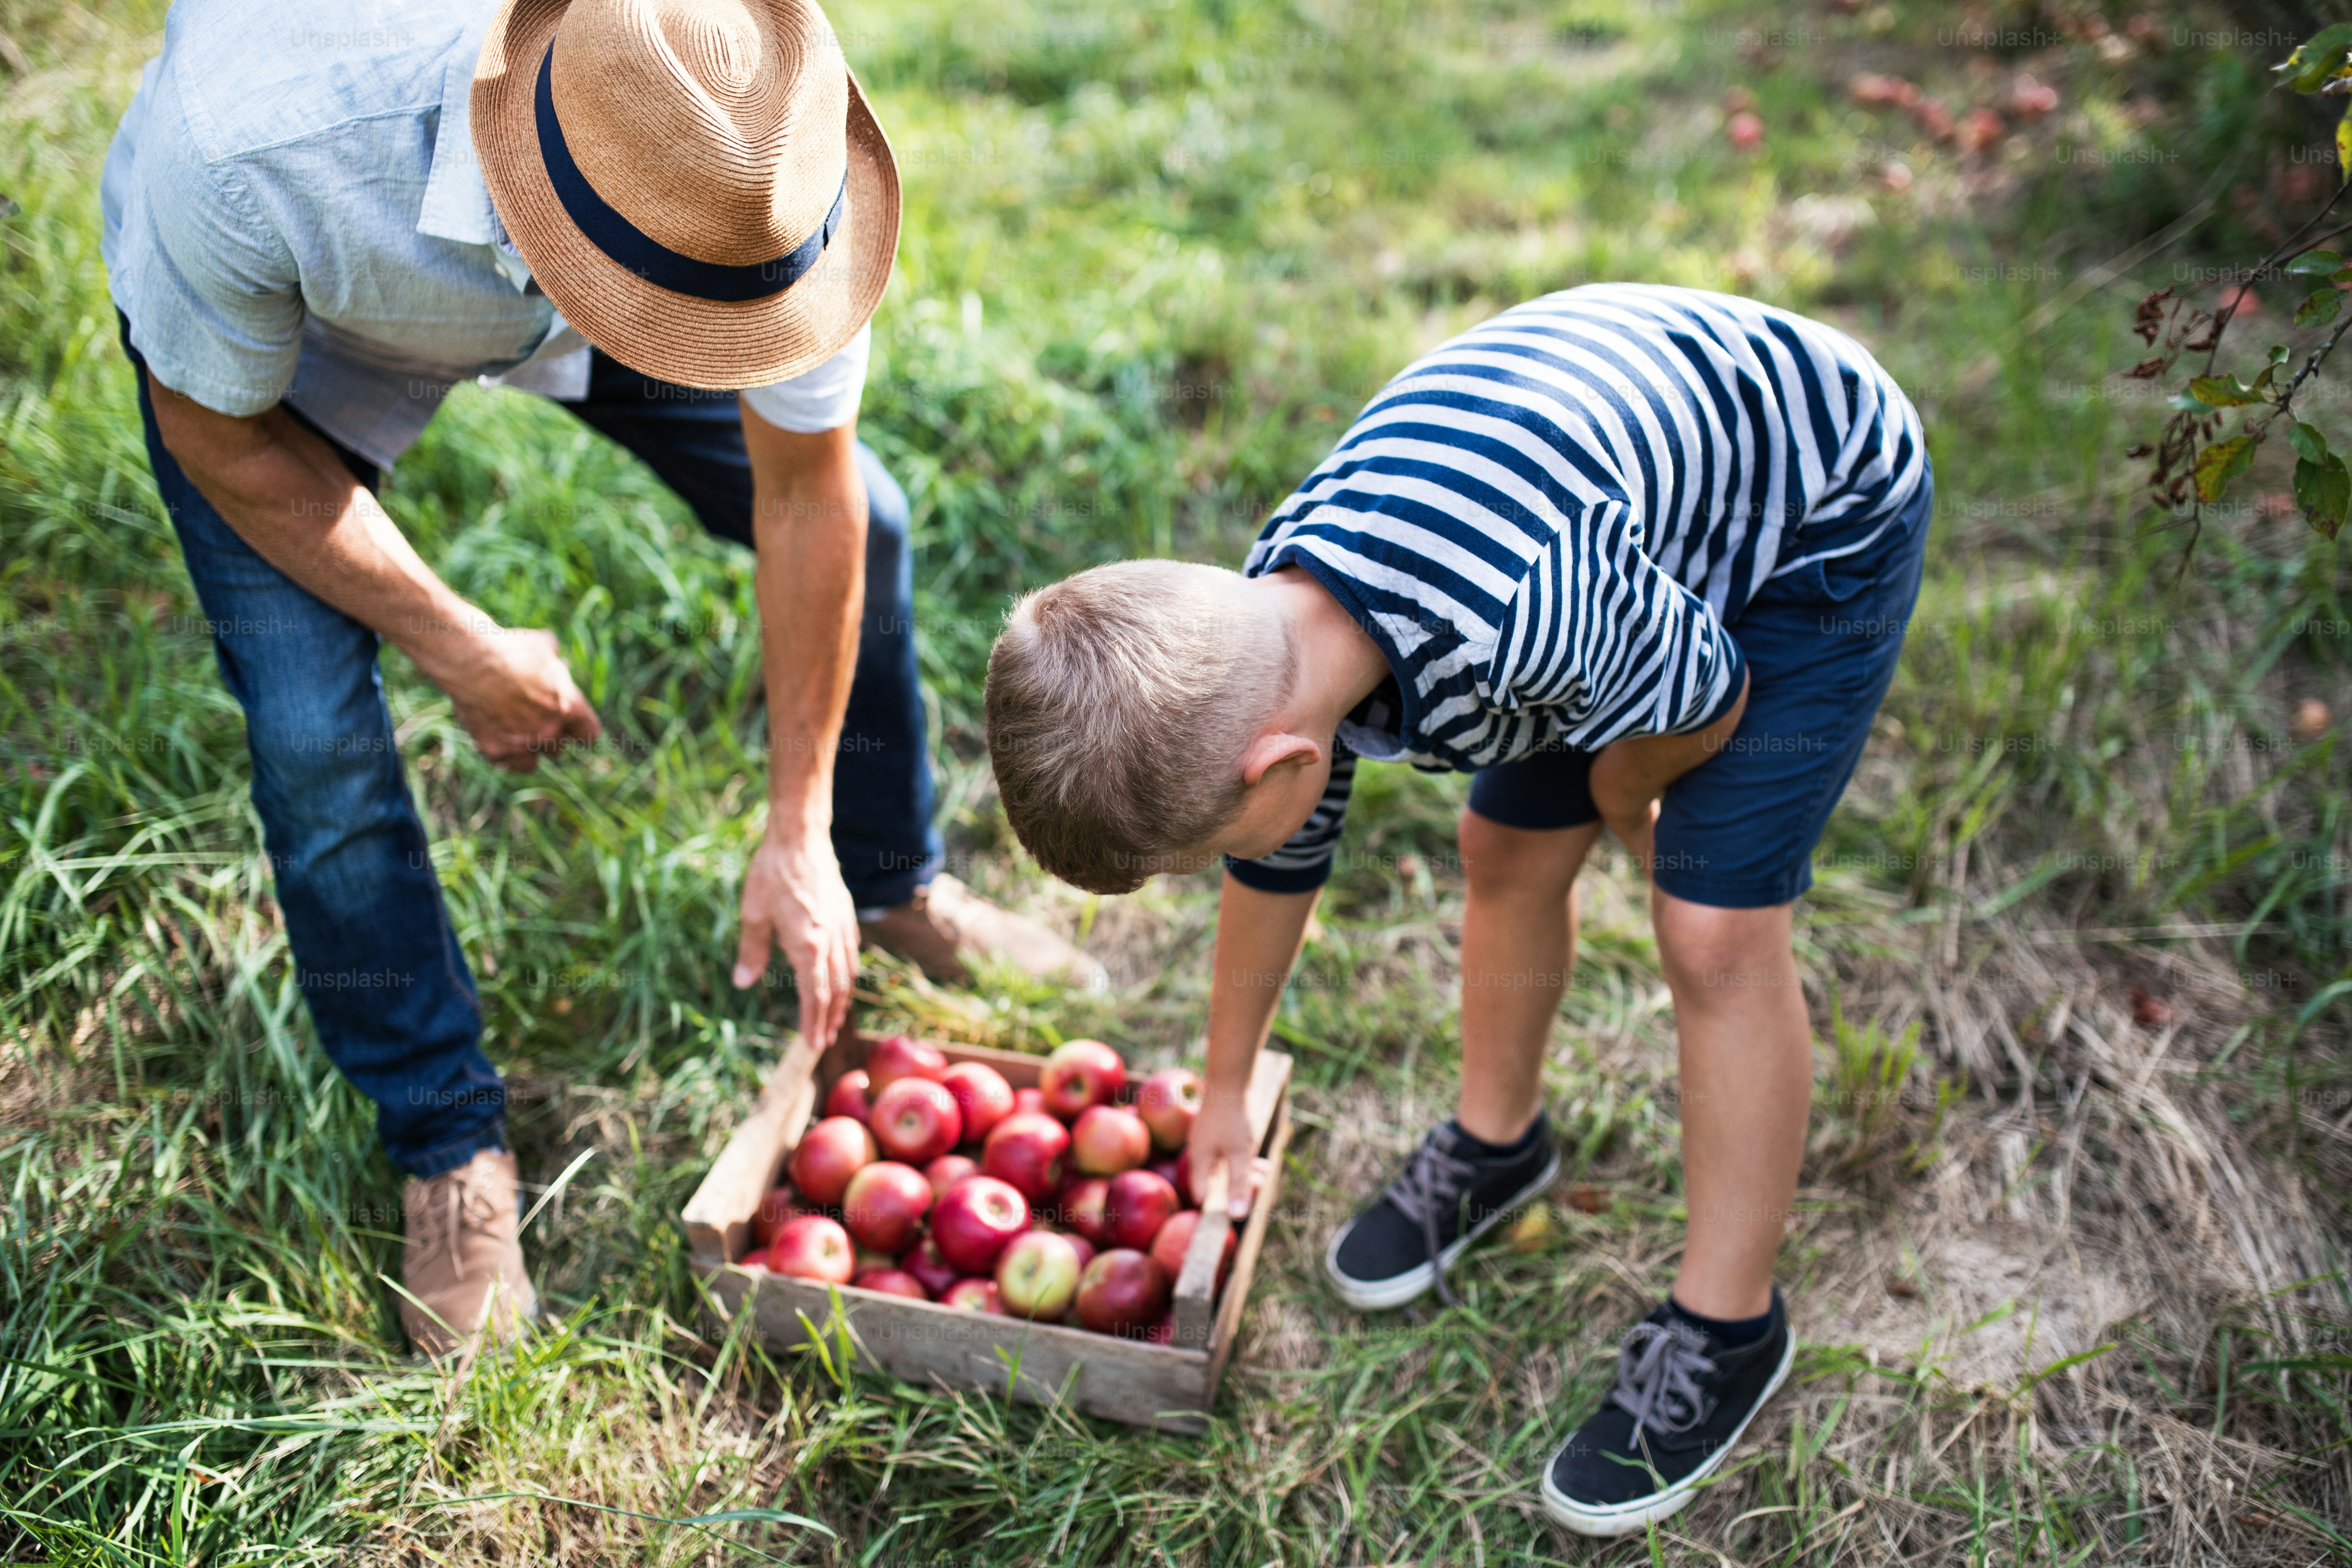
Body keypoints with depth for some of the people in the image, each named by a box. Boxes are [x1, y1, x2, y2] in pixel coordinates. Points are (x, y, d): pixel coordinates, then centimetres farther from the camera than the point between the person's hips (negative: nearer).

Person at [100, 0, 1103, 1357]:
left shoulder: (773, 170, -38)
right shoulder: (252, 142, -46)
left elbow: (807, 495, -22)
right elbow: (216, 428, -23)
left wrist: (799, 830, -15)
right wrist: (457, 646, -22)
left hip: (547, 288, 3)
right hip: (273, 324, -2)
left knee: (860, 519, 0)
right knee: (316, 734, -16)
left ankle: (892, 886, 29)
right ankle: (449, 1149, 10)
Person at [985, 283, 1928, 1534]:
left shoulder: (1531, 620, -45)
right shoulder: (1263, 637, -17)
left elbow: (1713, 702, -23)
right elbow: (1277, 867, 2)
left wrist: (1625, 797, 0)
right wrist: (1224, 1093, 17)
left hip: (1822, 504, -6)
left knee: (1716, 932, -8)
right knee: (1505, 853, 9)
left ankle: (1724, 1330, 10)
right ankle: (1497, 1144, 36)